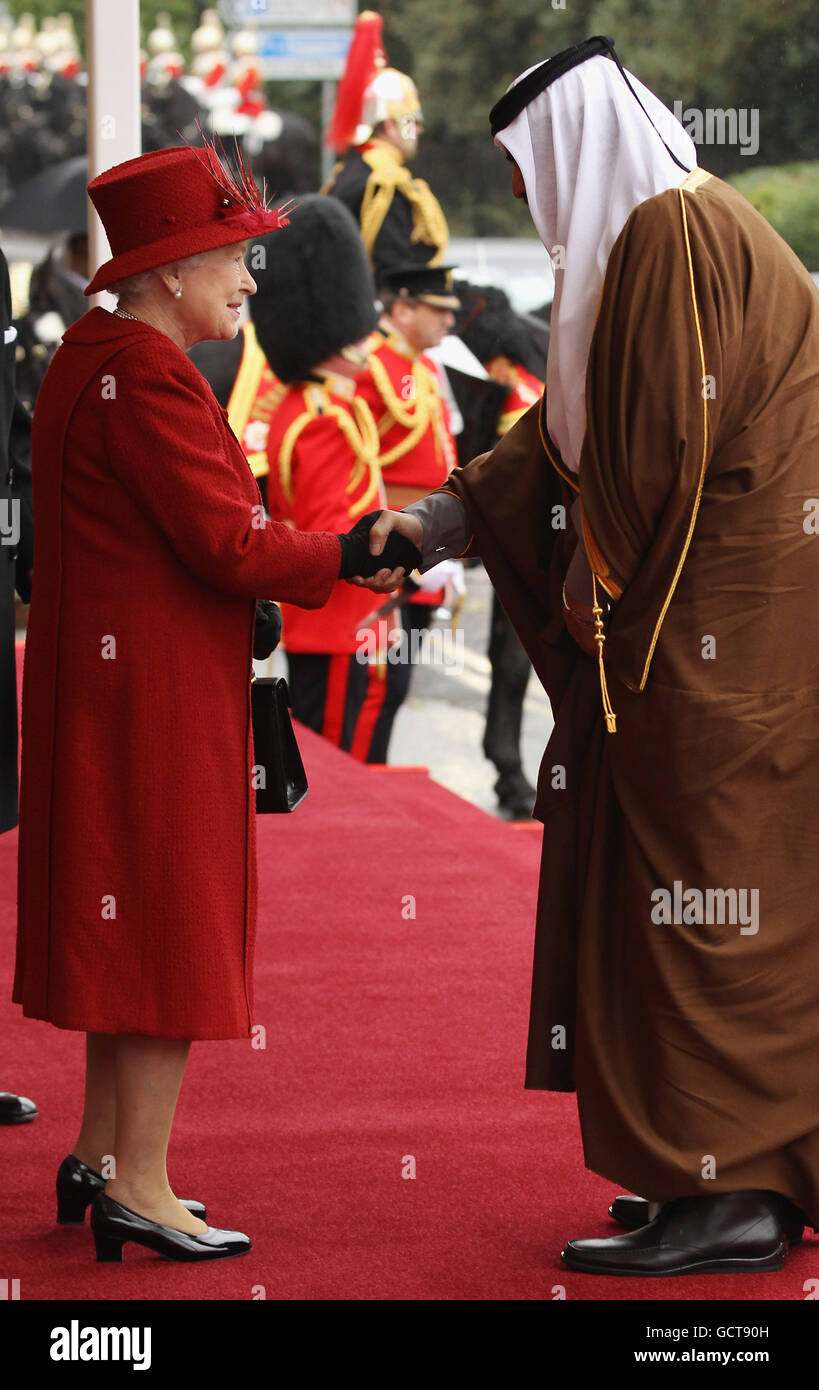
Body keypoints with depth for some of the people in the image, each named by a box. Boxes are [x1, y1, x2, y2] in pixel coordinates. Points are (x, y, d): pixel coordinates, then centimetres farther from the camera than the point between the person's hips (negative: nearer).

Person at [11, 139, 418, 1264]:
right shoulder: (145, 376, -18)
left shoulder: (94, 357, 14)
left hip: (110, 688, 11)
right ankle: (138, 1185, 0)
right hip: (157, 697, -11)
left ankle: (101, 1159, 24)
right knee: (170, 927, -4)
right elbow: (227, 544, -21)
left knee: (128, 927, 16)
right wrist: (356, 552, -10)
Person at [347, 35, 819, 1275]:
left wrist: (594, 571, -6)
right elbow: (575, 429, 23)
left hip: (714, 626, -10)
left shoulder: (672, 236, -14)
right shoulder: (661, 237, 18)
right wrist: (438, 521, 22)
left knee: (699, 891, -8)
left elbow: (661, 440, -20)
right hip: (693, 622, 10)